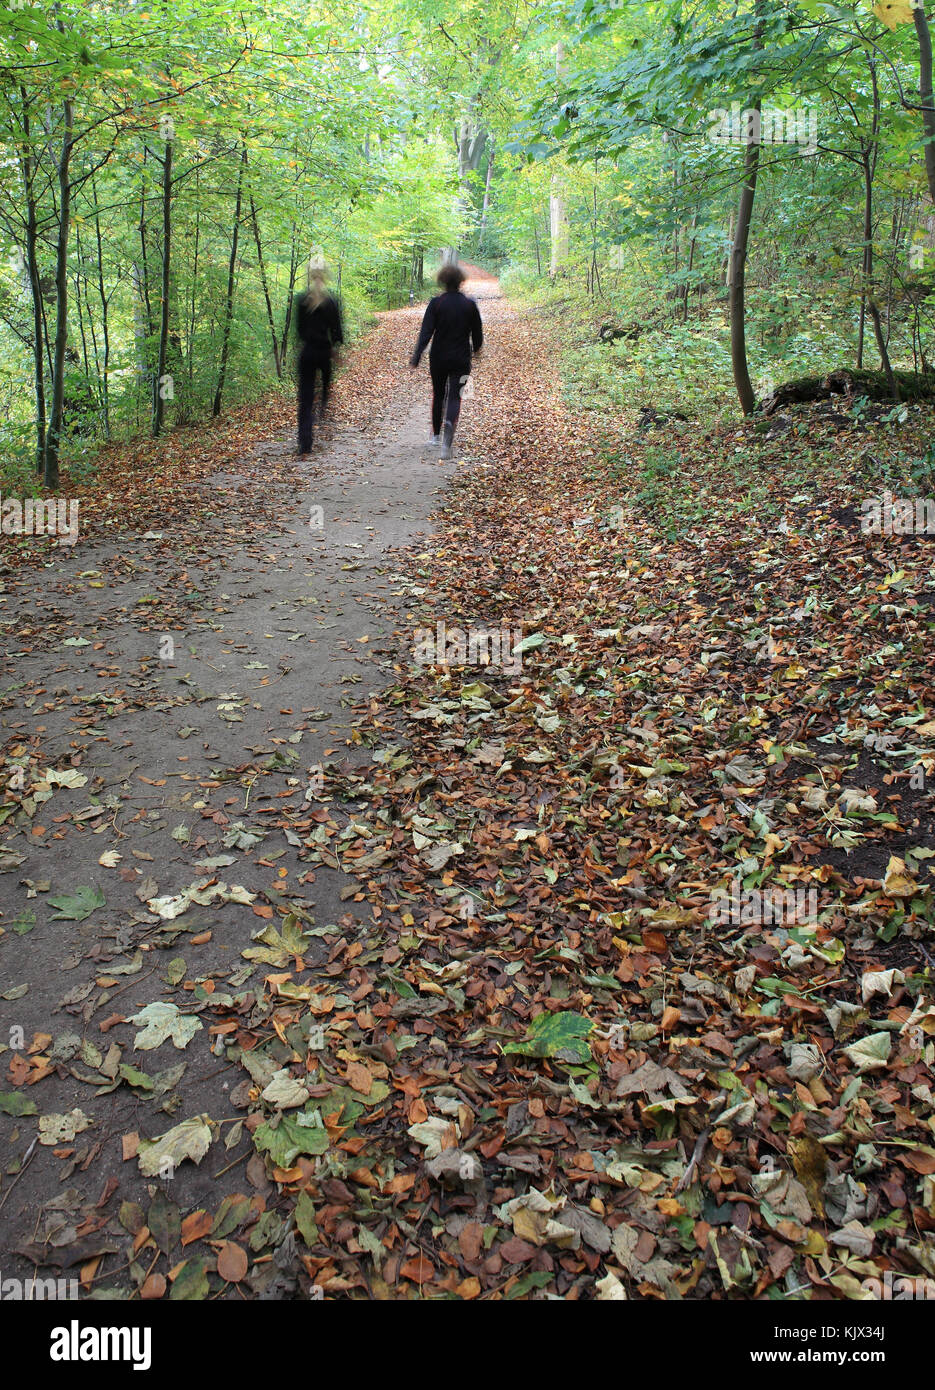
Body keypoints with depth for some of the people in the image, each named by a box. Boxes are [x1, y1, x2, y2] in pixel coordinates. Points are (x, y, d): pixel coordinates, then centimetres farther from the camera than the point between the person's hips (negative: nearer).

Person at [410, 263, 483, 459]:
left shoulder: (436, 303, -6)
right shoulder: (470, 305, -2)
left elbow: (426, 332, -14)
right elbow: (478, 334, 6)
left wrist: (417, 356, -16)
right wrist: (476, 349, 26)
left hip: (438, 358, 1)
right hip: (461, 360, 0)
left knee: (438, 395, 19)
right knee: (455, 397, -2)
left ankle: (436, 434, 31)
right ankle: (448, 430, -33)